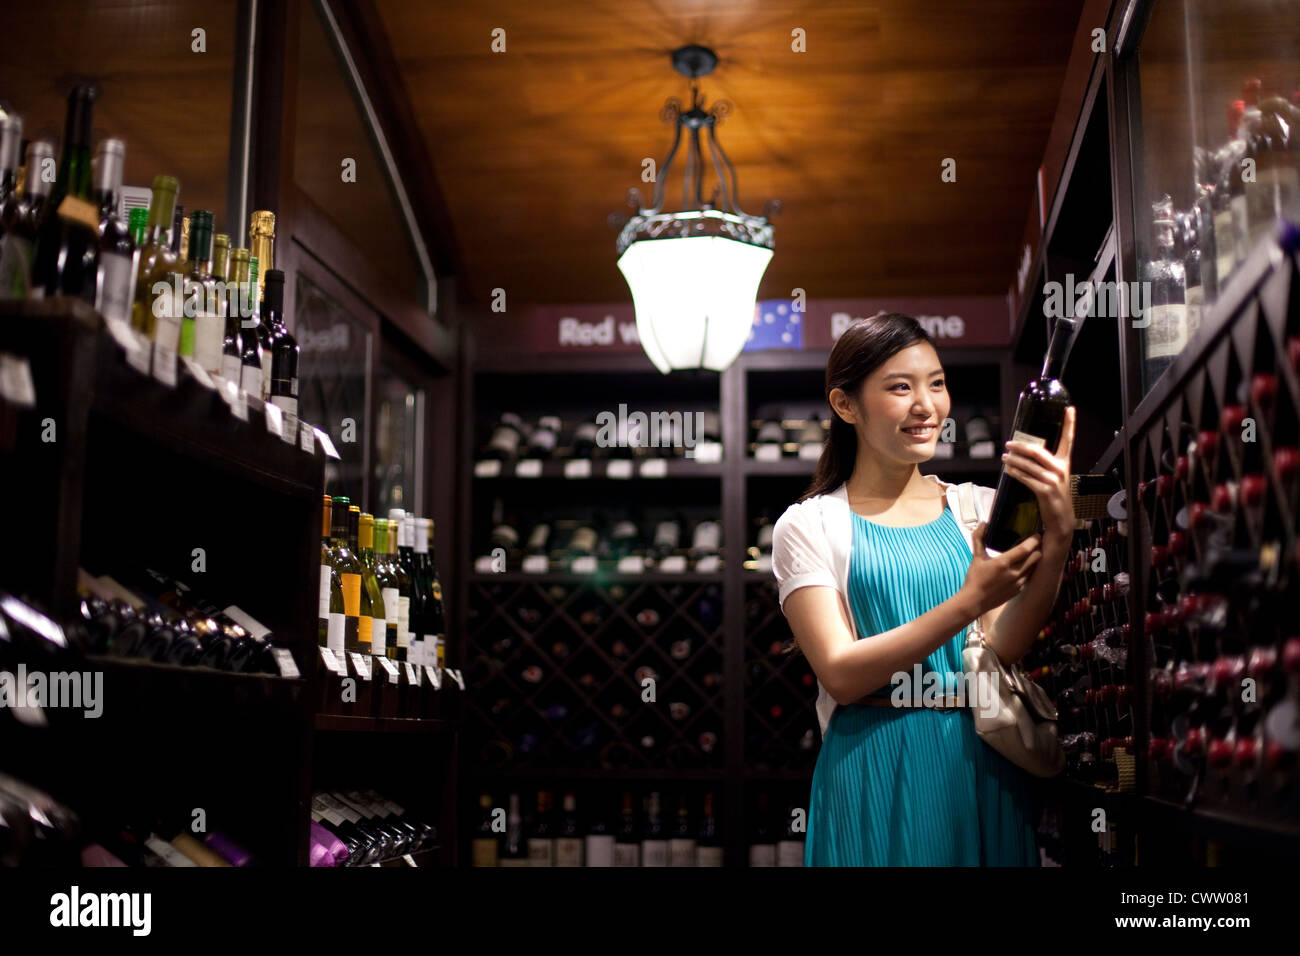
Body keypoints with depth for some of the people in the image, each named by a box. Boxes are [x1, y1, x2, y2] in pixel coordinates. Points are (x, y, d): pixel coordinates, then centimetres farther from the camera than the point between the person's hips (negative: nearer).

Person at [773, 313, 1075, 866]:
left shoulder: (979, 507, 7)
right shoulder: (811, 525, -2)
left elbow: (1005, 647, -7)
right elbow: (840, 674, -14)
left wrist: (1058, 537, -21)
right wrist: (968, 602, -24)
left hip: (982, 763, 3)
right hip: (875, 767, -3)